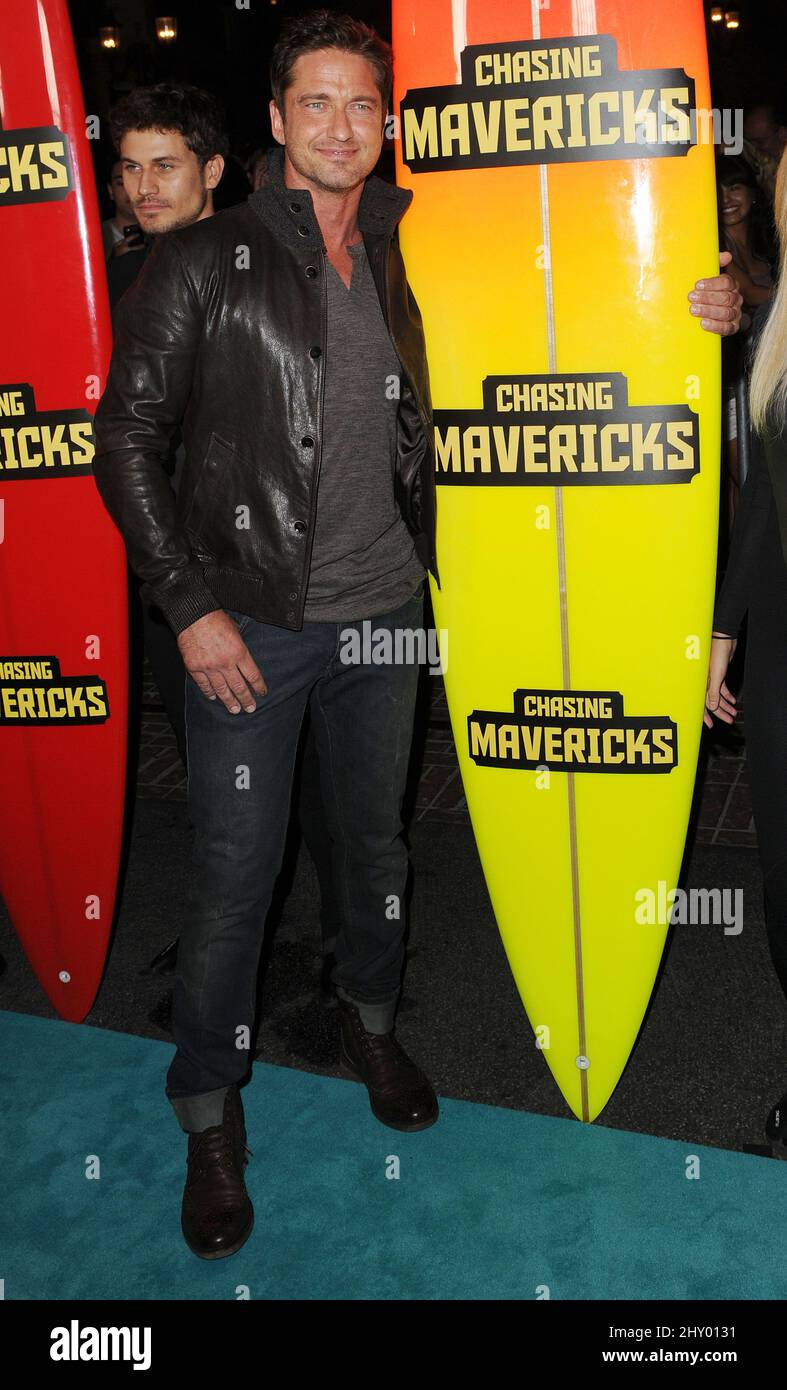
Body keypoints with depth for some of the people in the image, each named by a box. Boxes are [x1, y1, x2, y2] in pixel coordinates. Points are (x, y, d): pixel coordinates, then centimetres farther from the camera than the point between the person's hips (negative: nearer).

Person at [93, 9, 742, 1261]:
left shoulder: (408, 261, 6)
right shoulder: (205, 263, -5)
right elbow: (126, 438, -5)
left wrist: (694, 310, -3)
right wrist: (191, 605, -11)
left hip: (384, 614, 4)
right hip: (251, 620, -3)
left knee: (377, 842, 17)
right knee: (235, 872, 2)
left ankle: (371, 1026, 43)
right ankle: (210, 1119, 22)